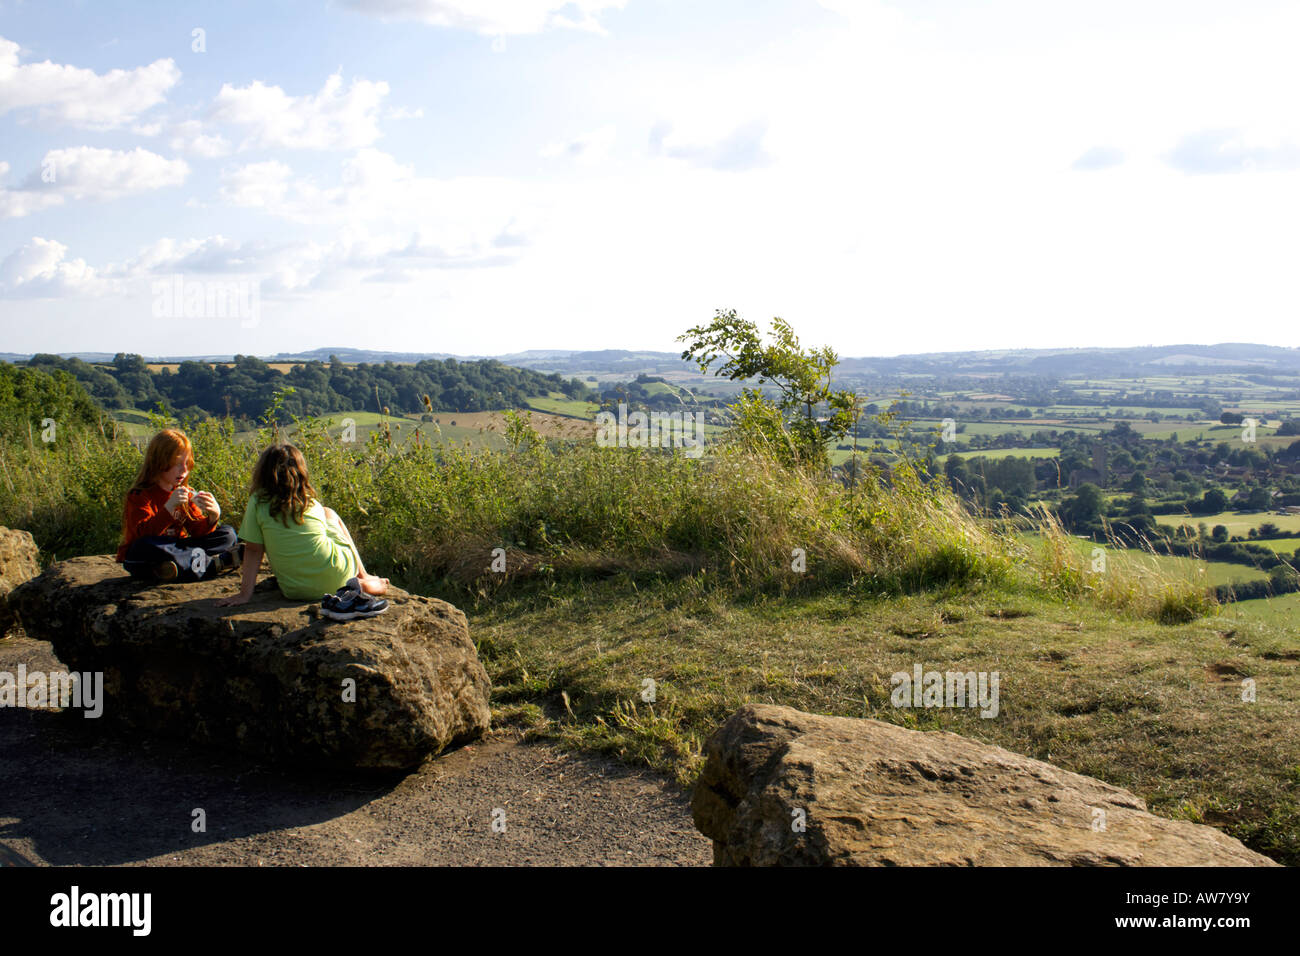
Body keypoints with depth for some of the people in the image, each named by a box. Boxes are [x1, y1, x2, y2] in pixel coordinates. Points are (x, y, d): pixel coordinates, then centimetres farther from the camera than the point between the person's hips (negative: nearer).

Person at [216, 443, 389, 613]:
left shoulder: (258, 502, -4)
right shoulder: (311, 502, 2)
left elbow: (253, 550, -4)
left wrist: (245, 594, 0)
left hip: (295, 592, 0)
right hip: (337, 577, 0)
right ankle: (363, 579, 25)